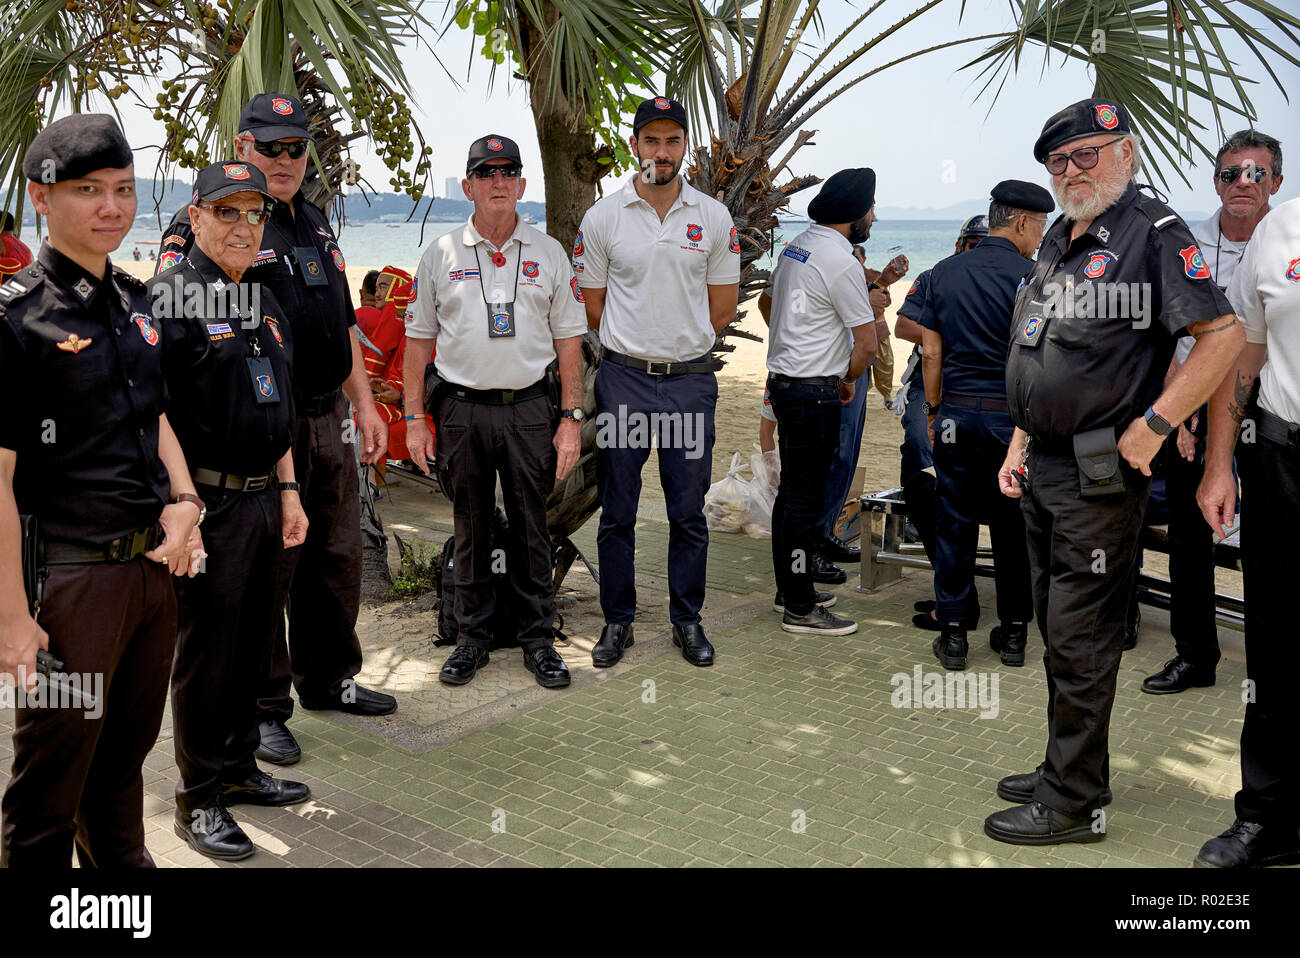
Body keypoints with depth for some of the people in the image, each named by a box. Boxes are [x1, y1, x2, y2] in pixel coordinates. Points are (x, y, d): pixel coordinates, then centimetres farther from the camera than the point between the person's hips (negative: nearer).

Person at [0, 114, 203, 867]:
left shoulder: (135, 302, 8)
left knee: (127, 753, 23)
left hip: (155, 564, 7)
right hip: (72, 574, -6)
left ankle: (122, 860, 41)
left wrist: (183, 503, 2)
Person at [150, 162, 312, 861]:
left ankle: (238, 769, 32)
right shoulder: (170, 295, -11)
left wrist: (288, 489, 17)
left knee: (252, 644, 16)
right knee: (206, 651, 3)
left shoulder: (264, 300, 14)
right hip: (208, 502, -7)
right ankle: (199, 797, 17)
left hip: (262, 498, 8)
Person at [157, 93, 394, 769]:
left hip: (328, 422, 8)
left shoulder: (317, 225, 18)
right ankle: (261, 708, 15)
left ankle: (328, 680, 32)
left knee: (336, 557, 15)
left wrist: (364, 404, 19)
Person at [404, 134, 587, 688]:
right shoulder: (441, 255, 5)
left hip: (529, 408, 0)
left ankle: (538, 640, 17)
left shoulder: (548, 254, 7)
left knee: (531, 528, 5)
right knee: (470, 528, 8)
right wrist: (415, 419, 2)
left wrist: (571, 418, 0)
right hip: (462, 409, 0)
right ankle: (473, 637, 21)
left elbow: (568, 339, 7)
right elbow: (418, 340, 7)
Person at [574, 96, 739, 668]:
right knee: (617, 512, 6)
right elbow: (592, 305, 6)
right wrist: (640, 347, 10)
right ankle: (617, 620, 20)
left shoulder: (713, 218, 3)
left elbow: (723, 305, 10)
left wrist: (680, 346, 9)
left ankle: (687, 620, 21)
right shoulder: (603, 217, 0)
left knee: (689, 512, 8)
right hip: (623, 379, -1)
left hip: (691, 380, 1)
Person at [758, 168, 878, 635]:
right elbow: (867, 342, -14)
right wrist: (847, 380, 4)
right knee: (806, 498, -5)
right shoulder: (842, 263, -17)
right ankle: (800, 609, 1)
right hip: (814, 390, -10)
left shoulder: (795, 246, 11)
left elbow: (766, 303, 27)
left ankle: (791, 587, 29)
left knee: (792, 492, 17)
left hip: (784, 380, 10)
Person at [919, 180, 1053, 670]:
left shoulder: (945, 272, 6)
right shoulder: (1031, 277, -7)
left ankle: (954, 634, 11)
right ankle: (1013, 632, 17)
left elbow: (931, 352, 7)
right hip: (1013, 416, -2)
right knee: (1014, 526, 9)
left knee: (955, 523, 7)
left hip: (956, 413, 3)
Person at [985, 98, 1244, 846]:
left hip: (1101, 476, -9)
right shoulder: (1058, 241, 16)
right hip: (1042, 473, 9)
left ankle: (1074, 803, 9)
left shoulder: (1154, 232, -10)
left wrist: (1151, 427, -19)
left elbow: (1224, 336, -17)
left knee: (1081, 643, -2)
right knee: (1057, 631, 17)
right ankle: (1070, 766, 32)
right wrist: (1021, 443, 15)